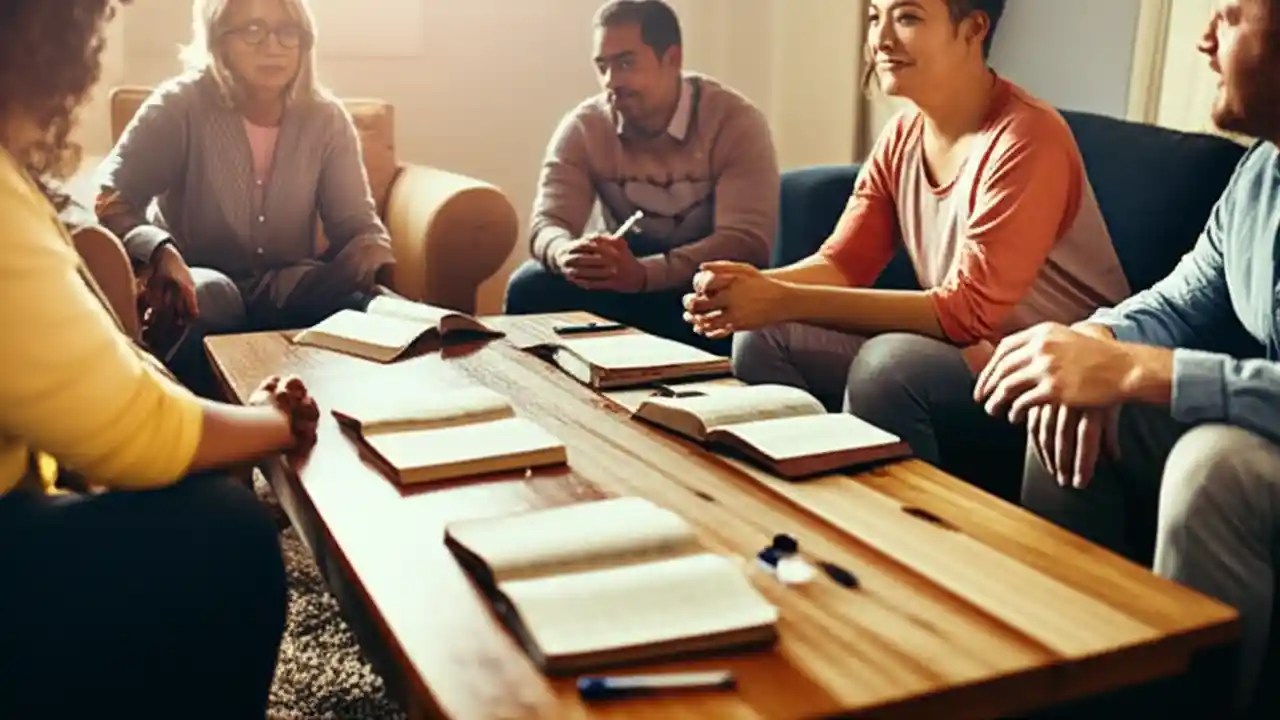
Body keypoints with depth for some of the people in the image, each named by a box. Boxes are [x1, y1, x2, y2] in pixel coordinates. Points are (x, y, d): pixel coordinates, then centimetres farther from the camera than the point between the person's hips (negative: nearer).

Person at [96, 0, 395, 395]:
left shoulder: (326, 118, 0)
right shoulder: (180, 106, -10)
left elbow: (357, 223, 0)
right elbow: (107, 197, -16)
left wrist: (375, 258, -25)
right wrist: (158, 252, -38)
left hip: (288, 292, 2)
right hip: (204, 286, -2)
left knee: (367, 307, -27)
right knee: (209, 296, -36)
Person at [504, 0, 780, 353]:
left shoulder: (735, 121, -17)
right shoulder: (582, 127, -7)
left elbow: (748, 242, -27)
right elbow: (548, 222, -13)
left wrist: (642, 273, -42)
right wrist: (568, 254, -40)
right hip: (626, 269, 3)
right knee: (530, 288, -22)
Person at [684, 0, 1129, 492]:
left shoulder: (1028, 139, -21)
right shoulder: (901, 136, 3)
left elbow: (969, 312, -27)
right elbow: (842, 263, 2)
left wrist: (786, 302, -31)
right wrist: (759, 287, -21)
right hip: (963, 350, 7)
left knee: (887, 362, -33)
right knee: (762, 340, -5)